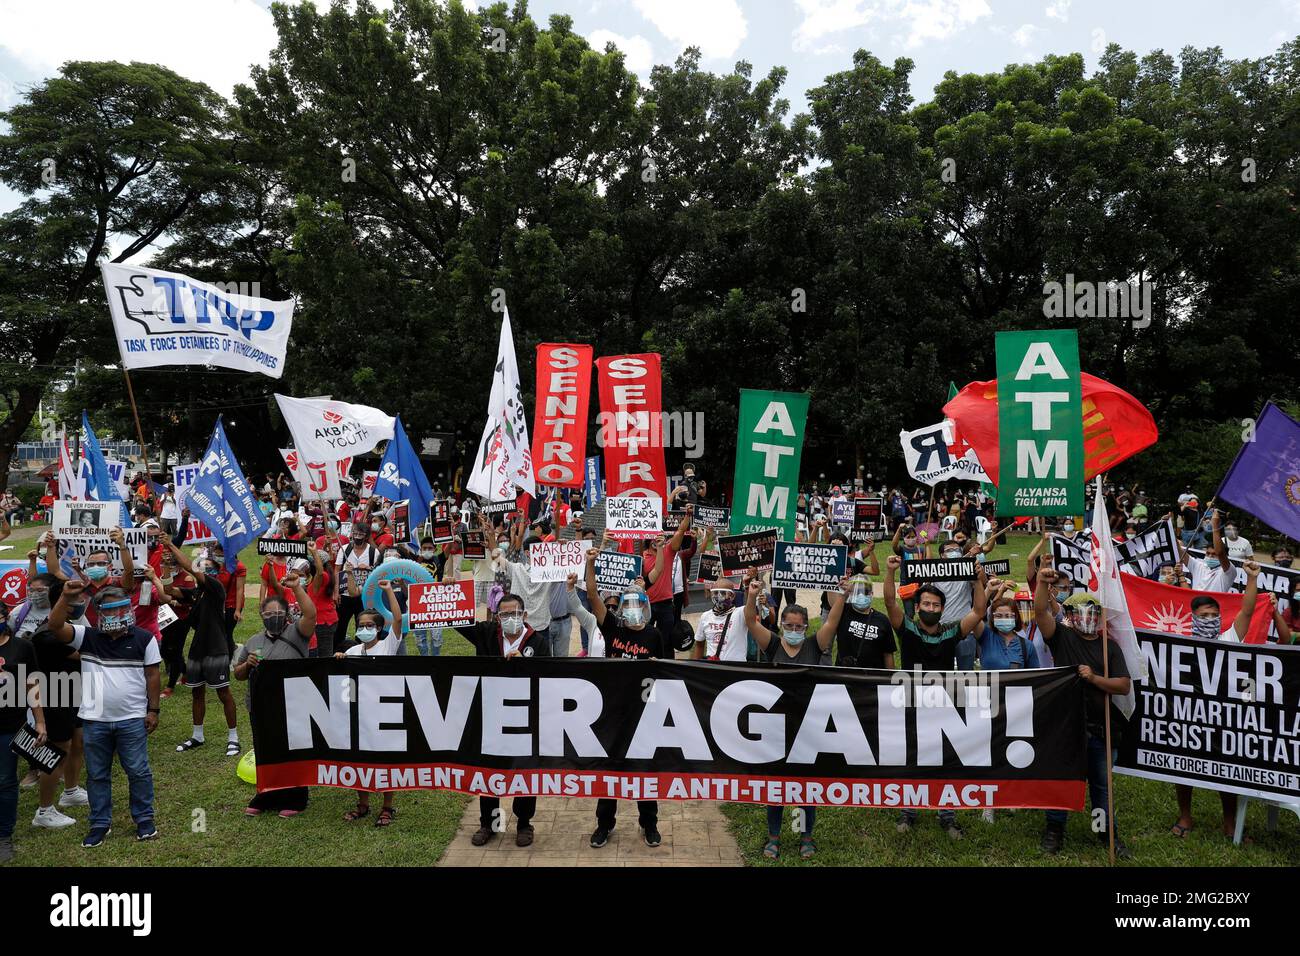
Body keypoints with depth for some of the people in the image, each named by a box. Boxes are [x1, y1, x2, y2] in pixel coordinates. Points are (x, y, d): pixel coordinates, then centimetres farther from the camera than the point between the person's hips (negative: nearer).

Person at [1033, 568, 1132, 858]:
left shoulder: (1109, 647, 6)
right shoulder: (1062, 638, 1)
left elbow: (1124, 686, 0)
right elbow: (1041, 612, -16)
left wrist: (1094, 678, -14)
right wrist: (1042, 583, -30)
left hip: (1100, 728, 2)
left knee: (1101, 783, 13)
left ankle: (1109, 832, 26)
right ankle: (1054, 831, 19)